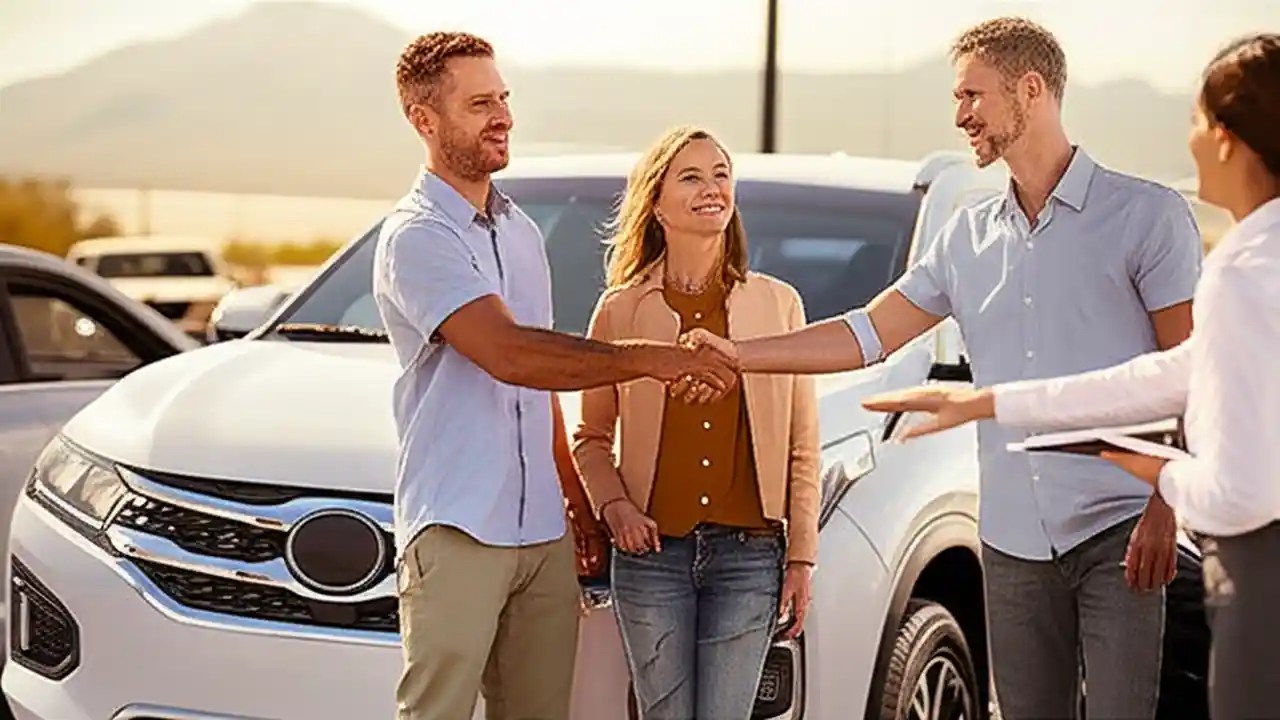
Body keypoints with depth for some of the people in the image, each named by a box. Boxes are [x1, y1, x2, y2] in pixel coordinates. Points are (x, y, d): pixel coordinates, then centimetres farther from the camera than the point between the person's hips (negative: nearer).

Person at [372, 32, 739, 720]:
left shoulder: (521, 231, 18)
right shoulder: (416, 237, -9)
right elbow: (508, 355, -21)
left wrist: (582, 505, 21)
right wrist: (645, 358, -25)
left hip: (544, 534, 8)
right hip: (456, 531, -7)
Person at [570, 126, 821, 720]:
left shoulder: (778, 303, 6)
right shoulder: (621, 309, 5)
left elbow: (802, 446, 7)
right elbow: (591, 437, 11)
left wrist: (801, 556, 3)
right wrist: (613, 505, -7)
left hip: (749, 554, 0)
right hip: (653, 553, 0)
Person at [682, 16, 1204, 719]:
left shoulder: (1146, 214, -3)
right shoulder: (968, 235, 13)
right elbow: (869, 333, 14)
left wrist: (1166, 508, -14)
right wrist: (737, 355, 7)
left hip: (1117, 530, -5)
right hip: (1013, 542, 5)